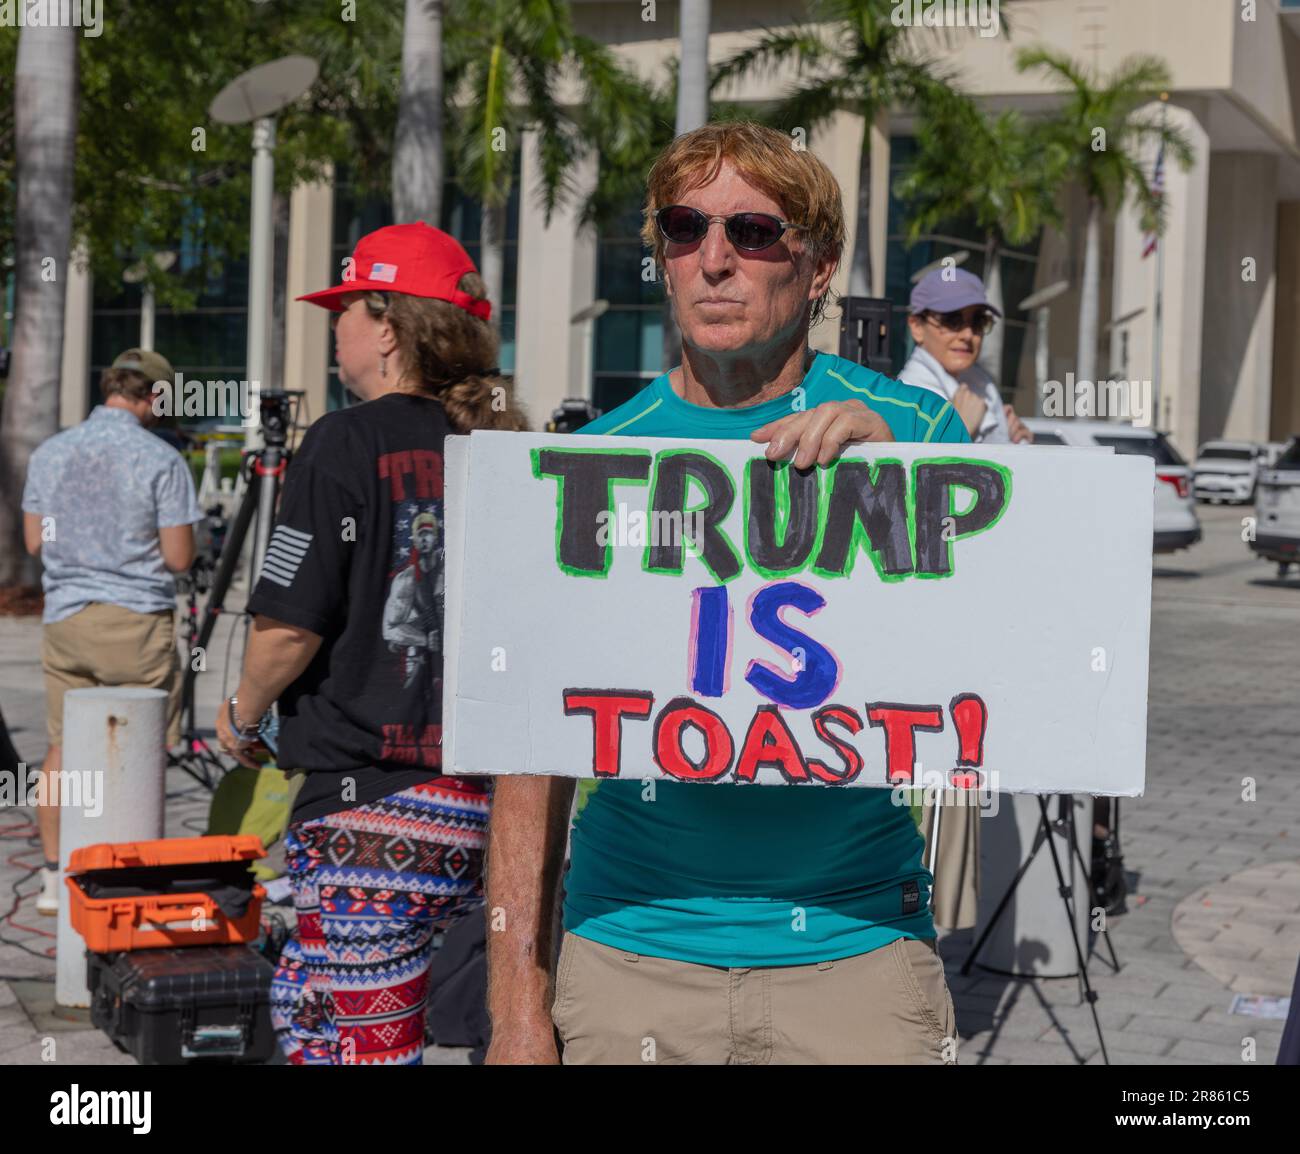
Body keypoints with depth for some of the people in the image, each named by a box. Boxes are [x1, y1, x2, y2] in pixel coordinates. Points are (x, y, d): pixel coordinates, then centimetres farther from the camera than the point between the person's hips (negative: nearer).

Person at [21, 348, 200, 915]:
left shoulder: (49, 453, 4)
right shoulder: (161, 460, -10)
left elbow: (34, 541, 11)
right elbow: (178, 557, -10)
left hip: (65, 615, 4)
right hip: (137, 620, -4)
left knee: (64, 746, 11)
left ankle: (55, 877, 14)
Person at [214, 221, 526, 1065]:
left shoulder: (348, 444, -10)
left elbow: (290, 627, -14)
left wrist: (243, 713, 5)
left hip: (374, 802, -7)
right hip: (482, 797, 7)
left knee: (368, 1042, 1)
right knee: (306, 1002, 23)